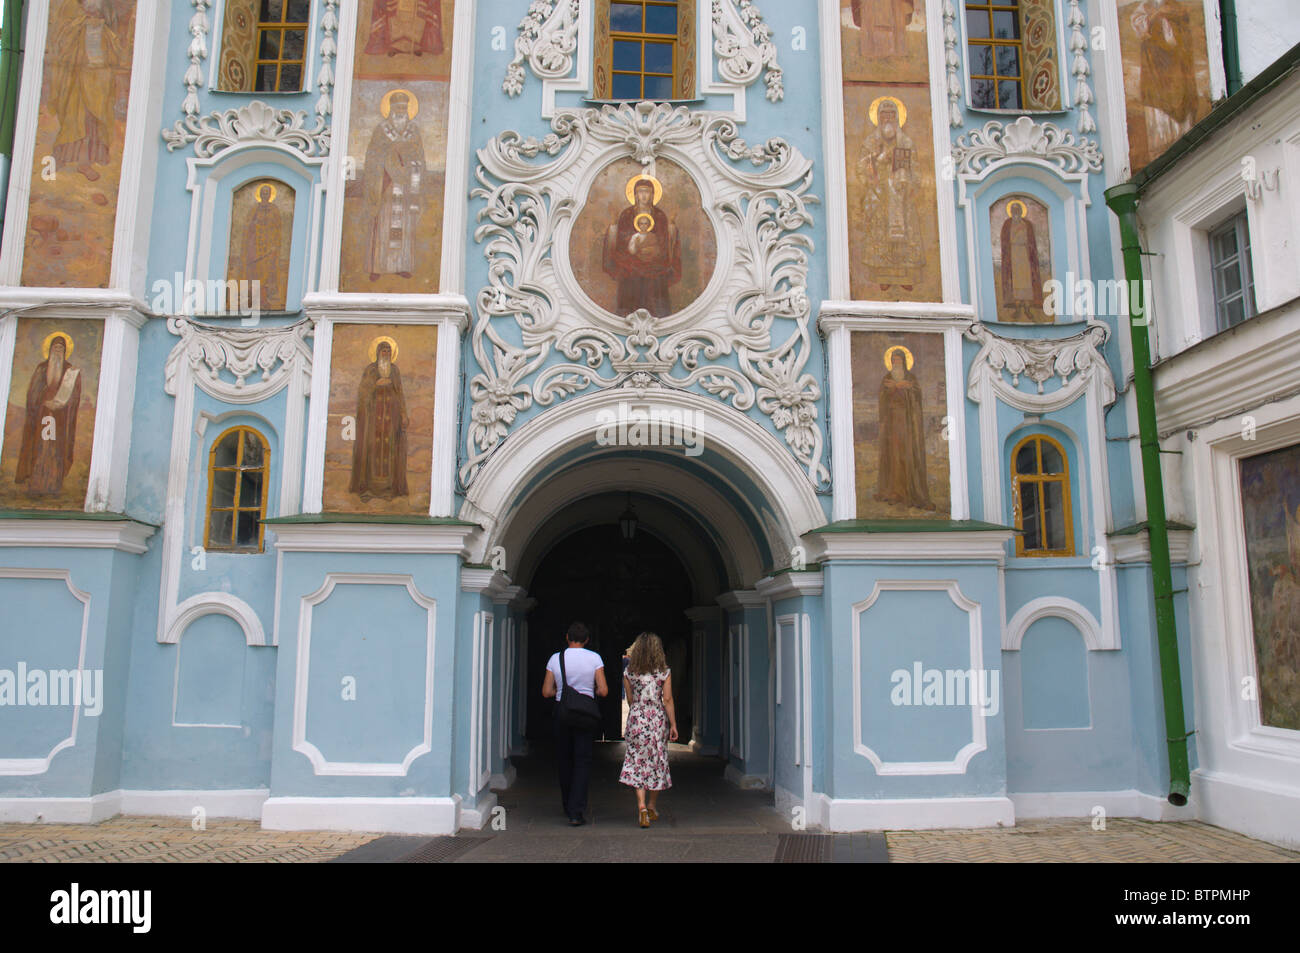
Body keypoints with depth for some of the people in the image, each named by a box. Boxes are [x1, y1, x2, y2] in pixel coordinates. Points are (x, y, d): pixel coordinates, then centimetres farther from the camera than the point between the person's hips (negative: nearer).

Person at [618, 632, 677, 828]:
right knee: (657, 761, 13)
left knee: (637, 762, 3)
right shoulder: (664, 671, -4)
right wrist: (673, 725, 0)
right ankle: (653, 807, 25)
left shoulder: (630, 671, 0)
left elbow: (630, 698, 5)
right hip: (658, 718, 0)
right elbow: (667, 700, -5)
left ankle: (641, 806, -13)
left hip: (636, 718, 0)